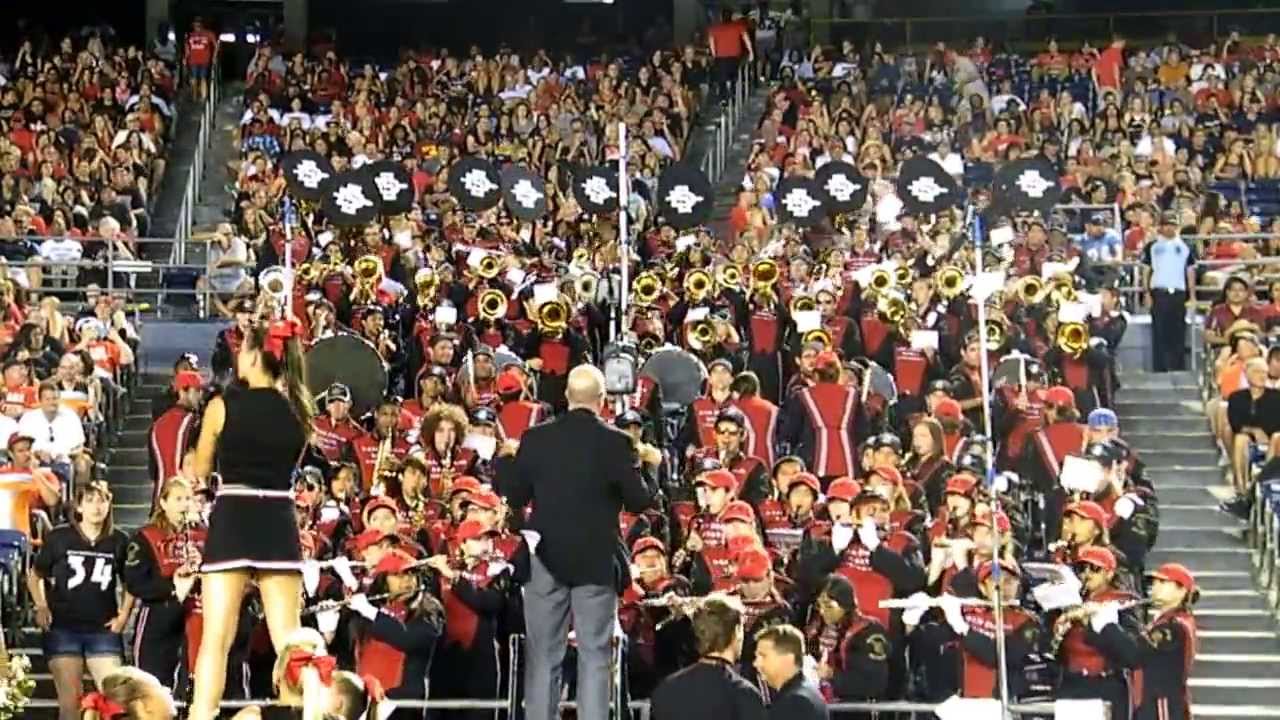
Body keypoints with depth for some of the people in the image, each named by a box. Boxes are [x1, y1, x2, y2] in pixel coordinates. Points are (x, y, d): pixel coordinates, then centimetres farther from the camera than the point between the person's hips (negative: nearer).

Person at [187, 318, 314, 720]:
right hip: (279, 524, 3)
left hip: (232, 522, -3)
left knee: (215, 638, -3)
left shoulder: (224, 405, -3)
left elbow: (200, 472, 8)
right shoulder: (296, 410, 5)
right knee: (288, 639, 6)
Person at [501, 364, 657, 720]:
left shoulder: (535, 438, -4)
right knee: (594, 655, 3)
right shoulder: (616, 442, -10)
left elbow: (515, 497, 2)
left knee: (543, 655, 9)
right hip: (596, 559, -2)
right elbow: (639, 501, -8)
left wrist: (504, 462, 19)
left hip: (547, 557, 2)